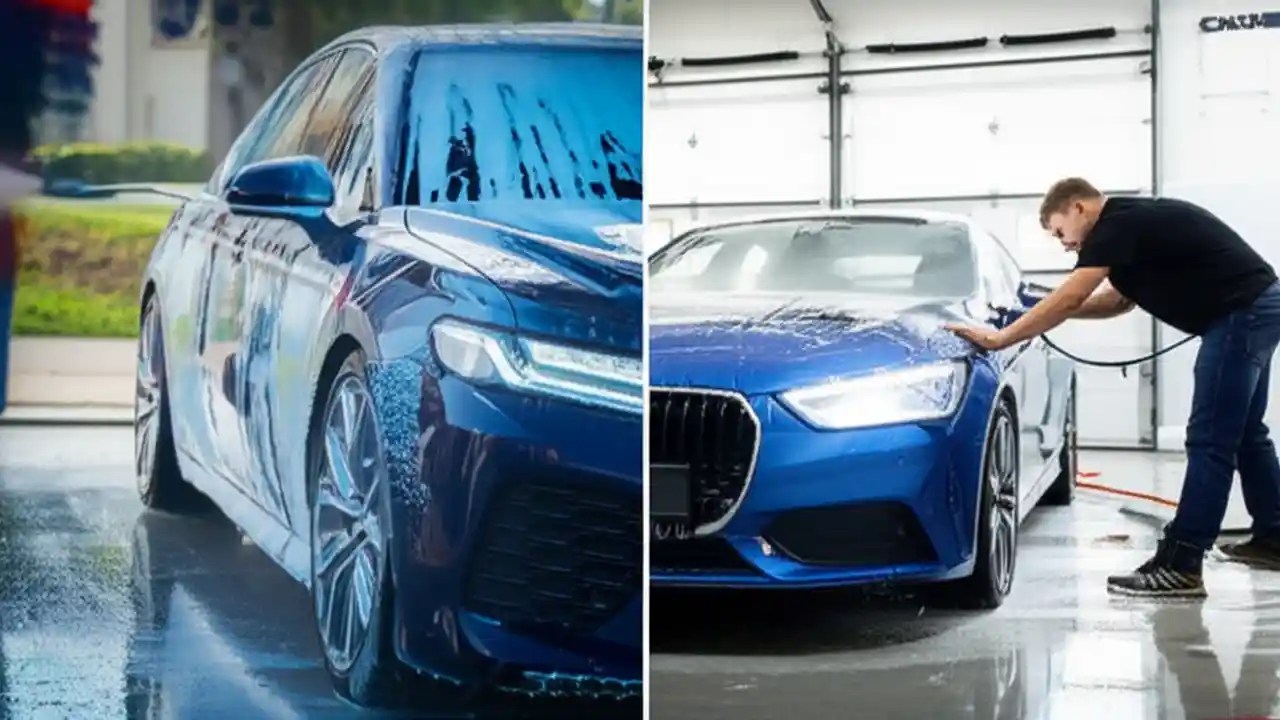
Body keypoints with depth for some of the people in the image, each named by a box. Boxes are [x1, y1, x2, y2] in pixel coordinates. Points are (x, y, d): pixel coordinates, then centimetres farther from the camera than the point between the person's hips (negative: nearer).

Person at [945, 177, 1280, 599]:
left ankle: (1180, 566, -11)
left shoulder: (1117, 225, -12)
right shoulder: (1132, 223, 18)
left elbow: (1069, 299, -18)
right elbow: (1119, 299, 27)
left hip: (1241, 313, -10)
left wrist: (1000, 338, -14)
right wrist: (1051, 312, 17)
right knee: (1243, 434, 21)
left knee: (1210, 441, -11)